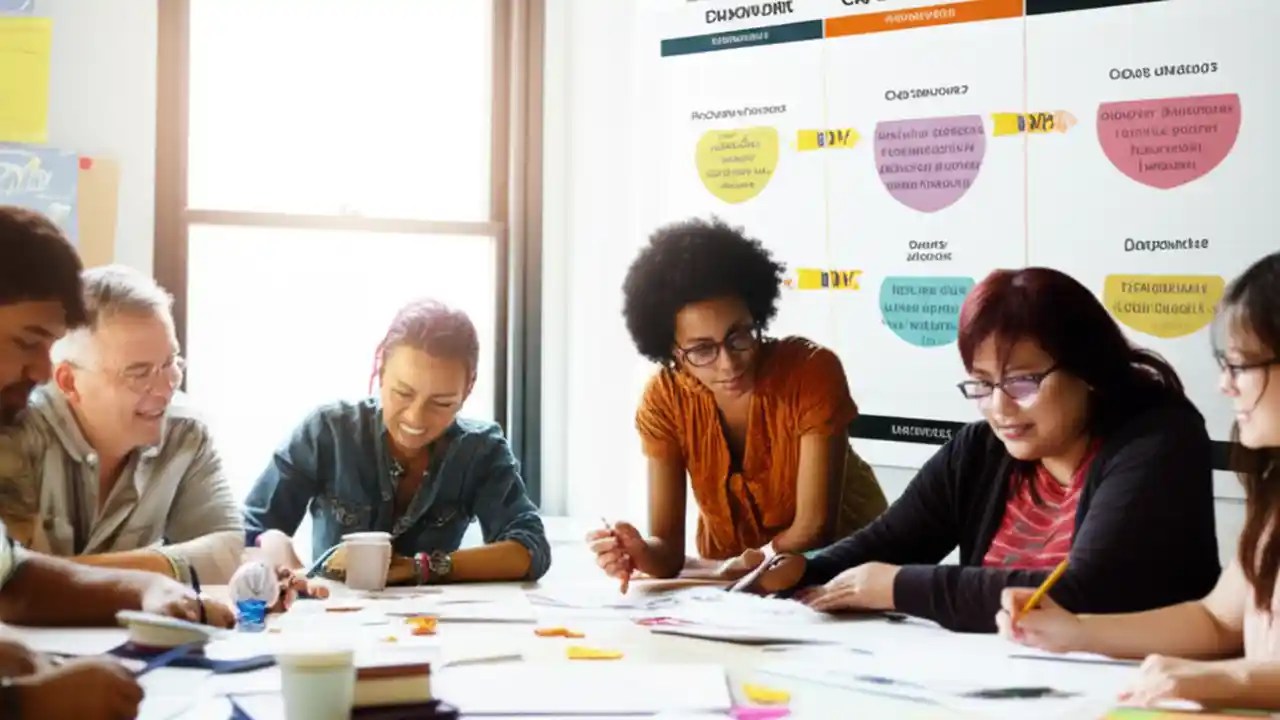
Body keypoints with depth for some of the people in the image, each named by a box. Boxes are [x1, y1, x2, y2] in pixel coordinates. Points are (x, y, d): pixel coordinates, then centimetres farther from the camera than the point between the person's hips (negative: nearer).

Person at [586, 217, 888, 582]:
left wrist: (720, 571, -22)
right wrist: (641, 553, -36)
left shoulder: (813, 371, -23)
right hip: (729, 579, 3)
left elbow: (814, 529, -23)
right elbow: (668, 543, -16)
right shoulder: (664, 399, -15)